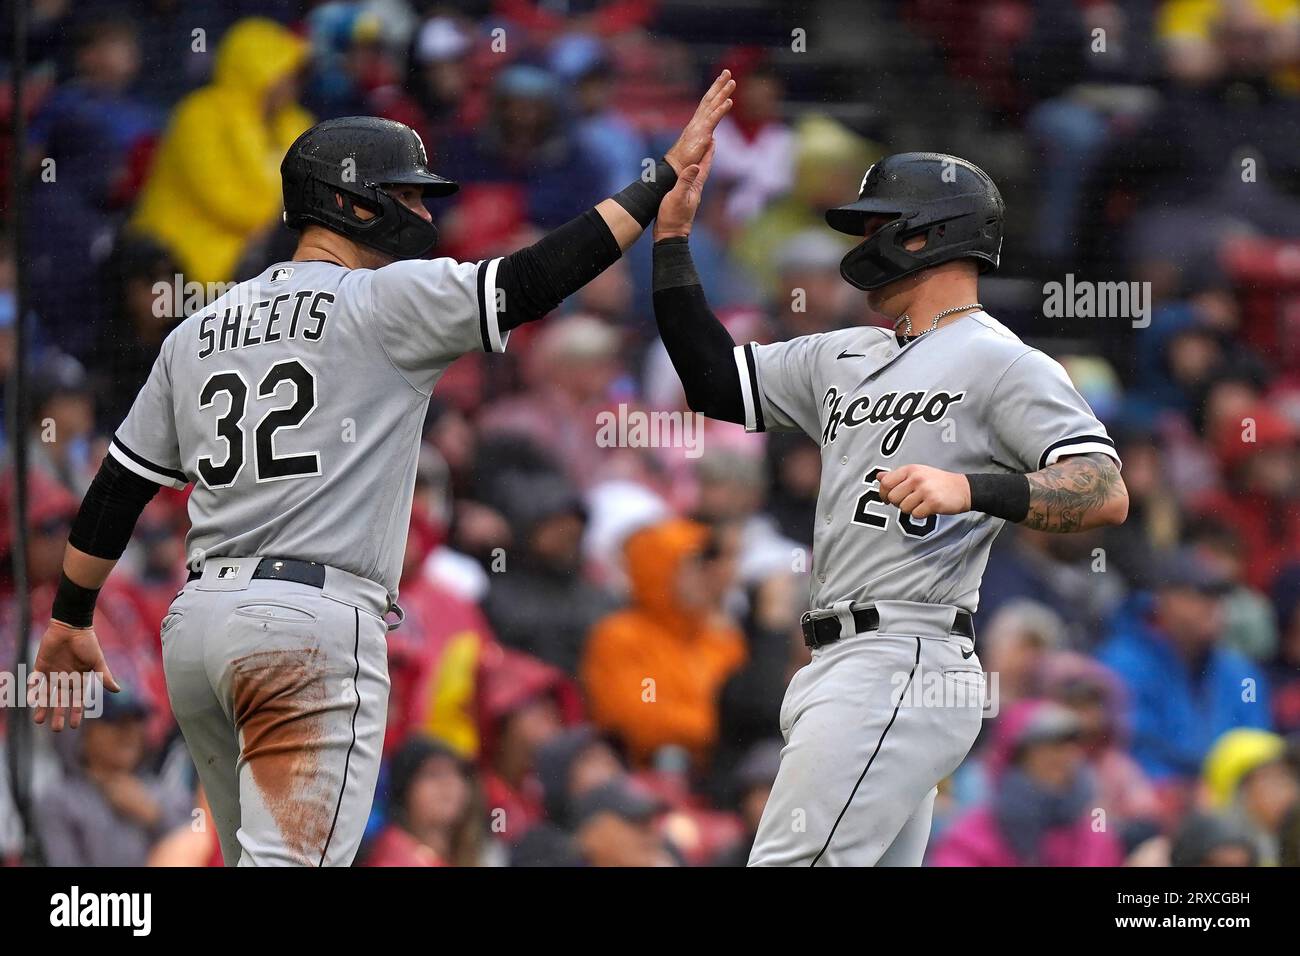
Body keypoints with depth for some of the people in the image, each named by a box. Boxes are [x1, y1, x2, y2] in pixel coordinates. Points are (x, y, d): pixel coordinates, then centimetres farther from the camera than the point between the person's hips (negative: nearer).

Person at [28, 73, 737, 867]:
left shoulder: (199, 331, 19)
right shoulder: (386, 301, -2)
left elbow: (118, 488, 21)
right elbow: (535, 281, -10)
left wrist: (70, 620, 30)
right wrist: (667, 177, -5)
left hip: (195, 624, 8)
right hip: (313, 623, -8)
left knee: (261, 854, 18)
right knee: (293, 860, -14)